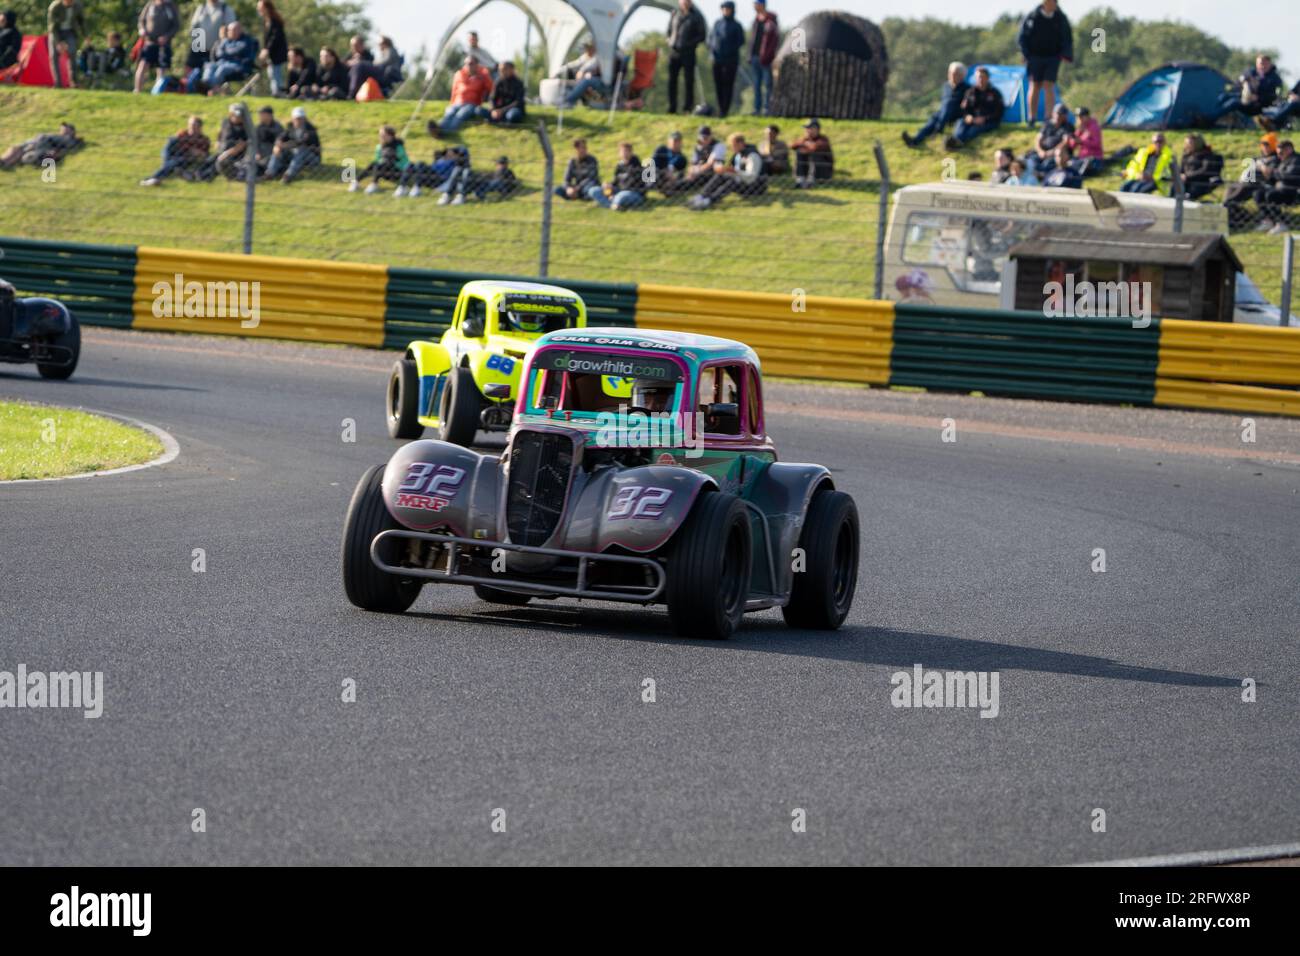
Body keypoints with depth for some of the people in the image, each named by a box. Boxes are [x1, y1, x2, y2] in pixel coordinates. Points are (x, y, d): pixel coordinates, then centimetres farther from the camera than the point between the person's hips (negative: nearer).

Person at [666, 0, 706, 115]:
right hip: (674, 51, 4)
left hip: (688, 53, -4)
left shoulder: (696, 16, -1)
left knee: (689, 80, -5)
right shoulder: (675, 14, 10)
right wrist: (670, 41, 5)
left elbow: (702, 35, 0)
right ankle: (672, 108, 10)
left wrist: (691, 44, -11)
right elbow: (669, 30, 22)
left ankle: (688, 107, -1)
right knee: (672, 80, 4)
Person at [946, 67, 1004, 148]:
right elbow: (964, 109, 14)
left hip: (989, 122, -4)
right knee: (961, 122, -29)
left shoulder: (994, 93, 6)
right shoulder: (971, 92, 15)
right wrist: (967, 116, -11)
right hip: (973, 119, 4)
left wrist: (985, 119, -15)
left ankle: (960, 141, -67)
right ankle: (956, 139, -62)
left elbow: (999, 112, 0)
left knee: (977, 127, -38)